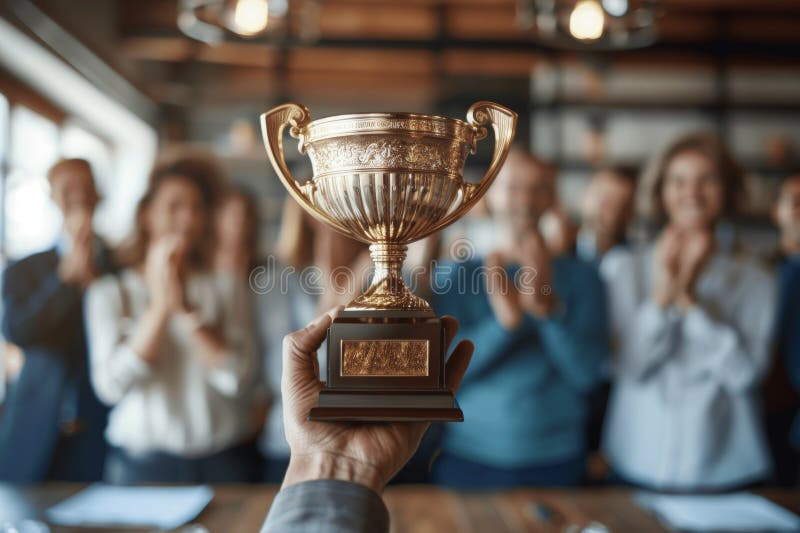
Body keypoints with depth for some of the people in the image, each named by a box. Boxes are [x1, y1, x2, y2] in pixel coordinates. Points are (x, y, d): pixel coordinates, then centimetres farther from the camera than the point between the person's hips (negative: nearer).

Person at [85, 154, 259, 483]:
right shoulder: (109, 292, 3)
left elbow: (238, 379, -9)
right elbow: (111, 385, -11)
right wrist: (160, 304, -13)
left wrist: (185, 307, -14)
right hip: (142, 465, -1)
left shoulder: (222, 288, 5)